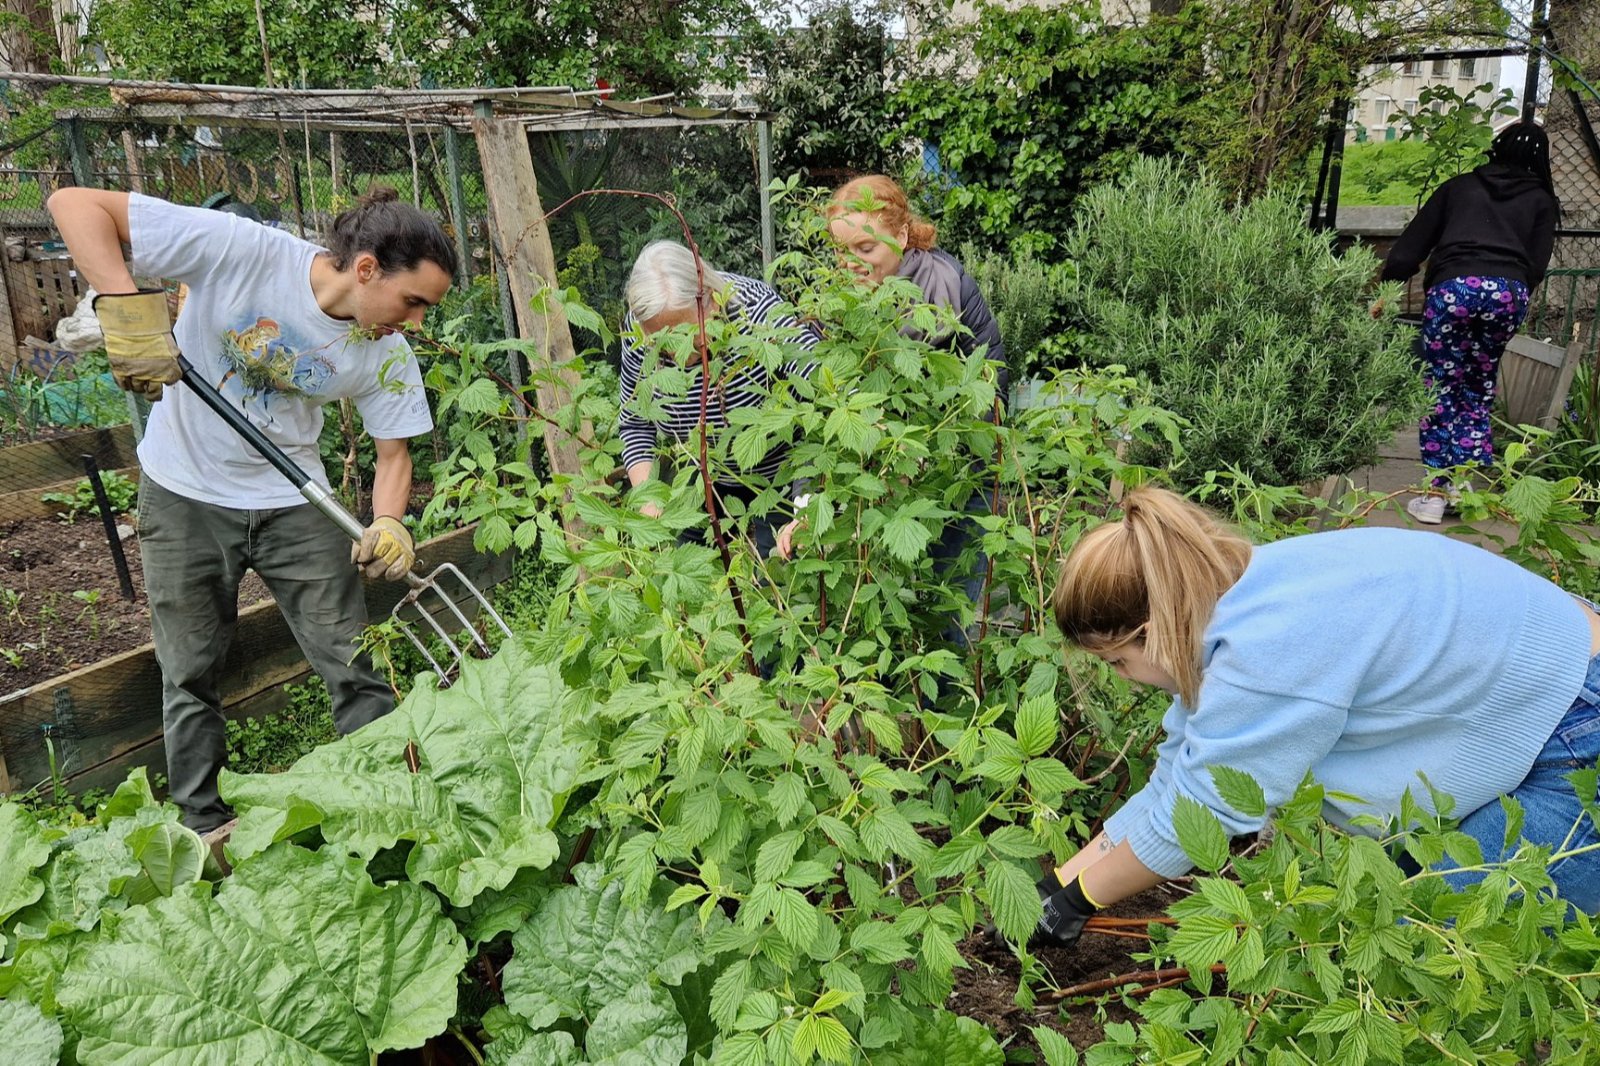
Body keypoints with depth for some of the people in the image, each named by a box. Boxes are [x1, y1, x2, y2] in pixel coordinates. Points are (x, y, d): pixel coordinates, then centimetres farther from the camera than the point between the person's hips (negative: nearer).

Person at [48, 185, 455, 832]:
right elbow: (74, 204, -22)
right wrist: (128, 305, -37)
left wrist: (387, 525, -23)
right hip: (184, 494, -1)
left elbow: (393, 451, -3)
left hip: (293, 500, 2)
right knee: (190, 676, 10)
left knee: (353, 665, -1)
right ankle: (203, 828, 28)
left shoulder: (387, 354, -13)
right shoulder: (240, 250, -24)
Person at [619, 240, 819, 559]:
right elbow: (634, 423, -3)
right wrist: (648, 498, -18)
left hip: (779, 480, -4)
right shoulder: (637, 332, -19)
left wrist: (808, 510, -48)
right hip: (702, 484, 5)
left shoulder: (757, 309, -34)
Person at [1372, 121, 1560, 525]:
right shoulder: (1541, 200, 22)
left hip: (1454, 287, -1)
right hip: (1508, 291, 1)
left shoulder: (1460, 186, 22)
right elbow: (1536, 266, 11)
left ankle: (1438, 492, 1)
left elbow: (1411, 246, 15)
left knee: (1441, 389, 4)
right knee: (1479, 390, 15)